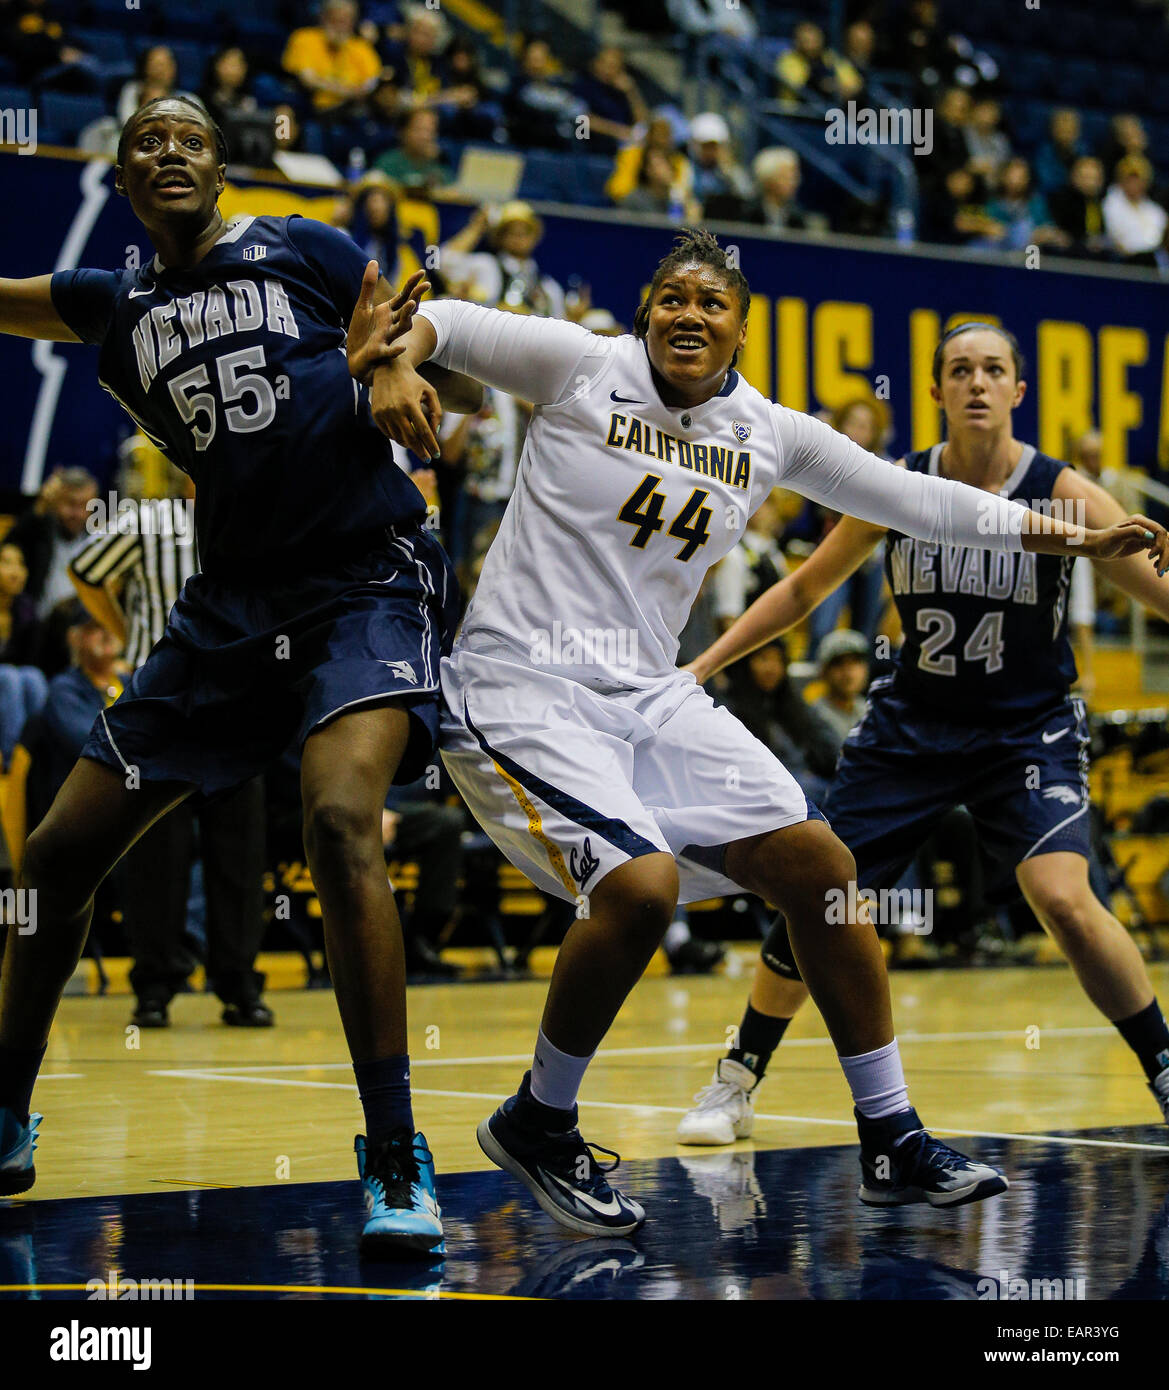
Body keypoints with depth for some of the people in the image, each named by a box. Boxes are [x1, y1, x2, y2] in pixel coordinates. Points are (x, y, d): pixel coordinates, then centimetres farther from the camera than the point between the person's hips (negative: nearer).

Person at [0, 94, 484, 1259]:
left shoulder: (304, 252, 5)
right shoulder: (112, 308, 14)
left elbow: (472, 393, 6)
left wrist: (395, 362, -14)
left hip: (366, 583, -5)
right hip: (228, 603, 5)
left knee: (339, 819, -31)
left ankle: (397, 1163, -26)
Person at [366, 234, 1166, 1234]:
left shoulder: (767, 434, 8)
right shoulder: (581, 366, -4)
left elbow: (914, 499, 14)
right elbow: (427, 320, -2)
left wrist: (1085, 540, 14)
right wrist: (397, 367, -26)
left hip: (648, 693, 6)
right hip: (522, 687, -6)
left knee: (819, 863, -1)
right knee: (640, 884, -27)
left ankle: (893, 1145, 9)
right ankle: (536, 1125, -4)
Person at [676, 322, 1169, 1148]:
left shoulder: (1063, 496, -12)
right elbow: (804, 590, 8)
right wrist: (703, 664, 4)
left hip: (1028, 729, -3)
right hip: (911, 726, 3)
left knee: (1064, 899, -25)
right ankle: (736, 1085, 21)